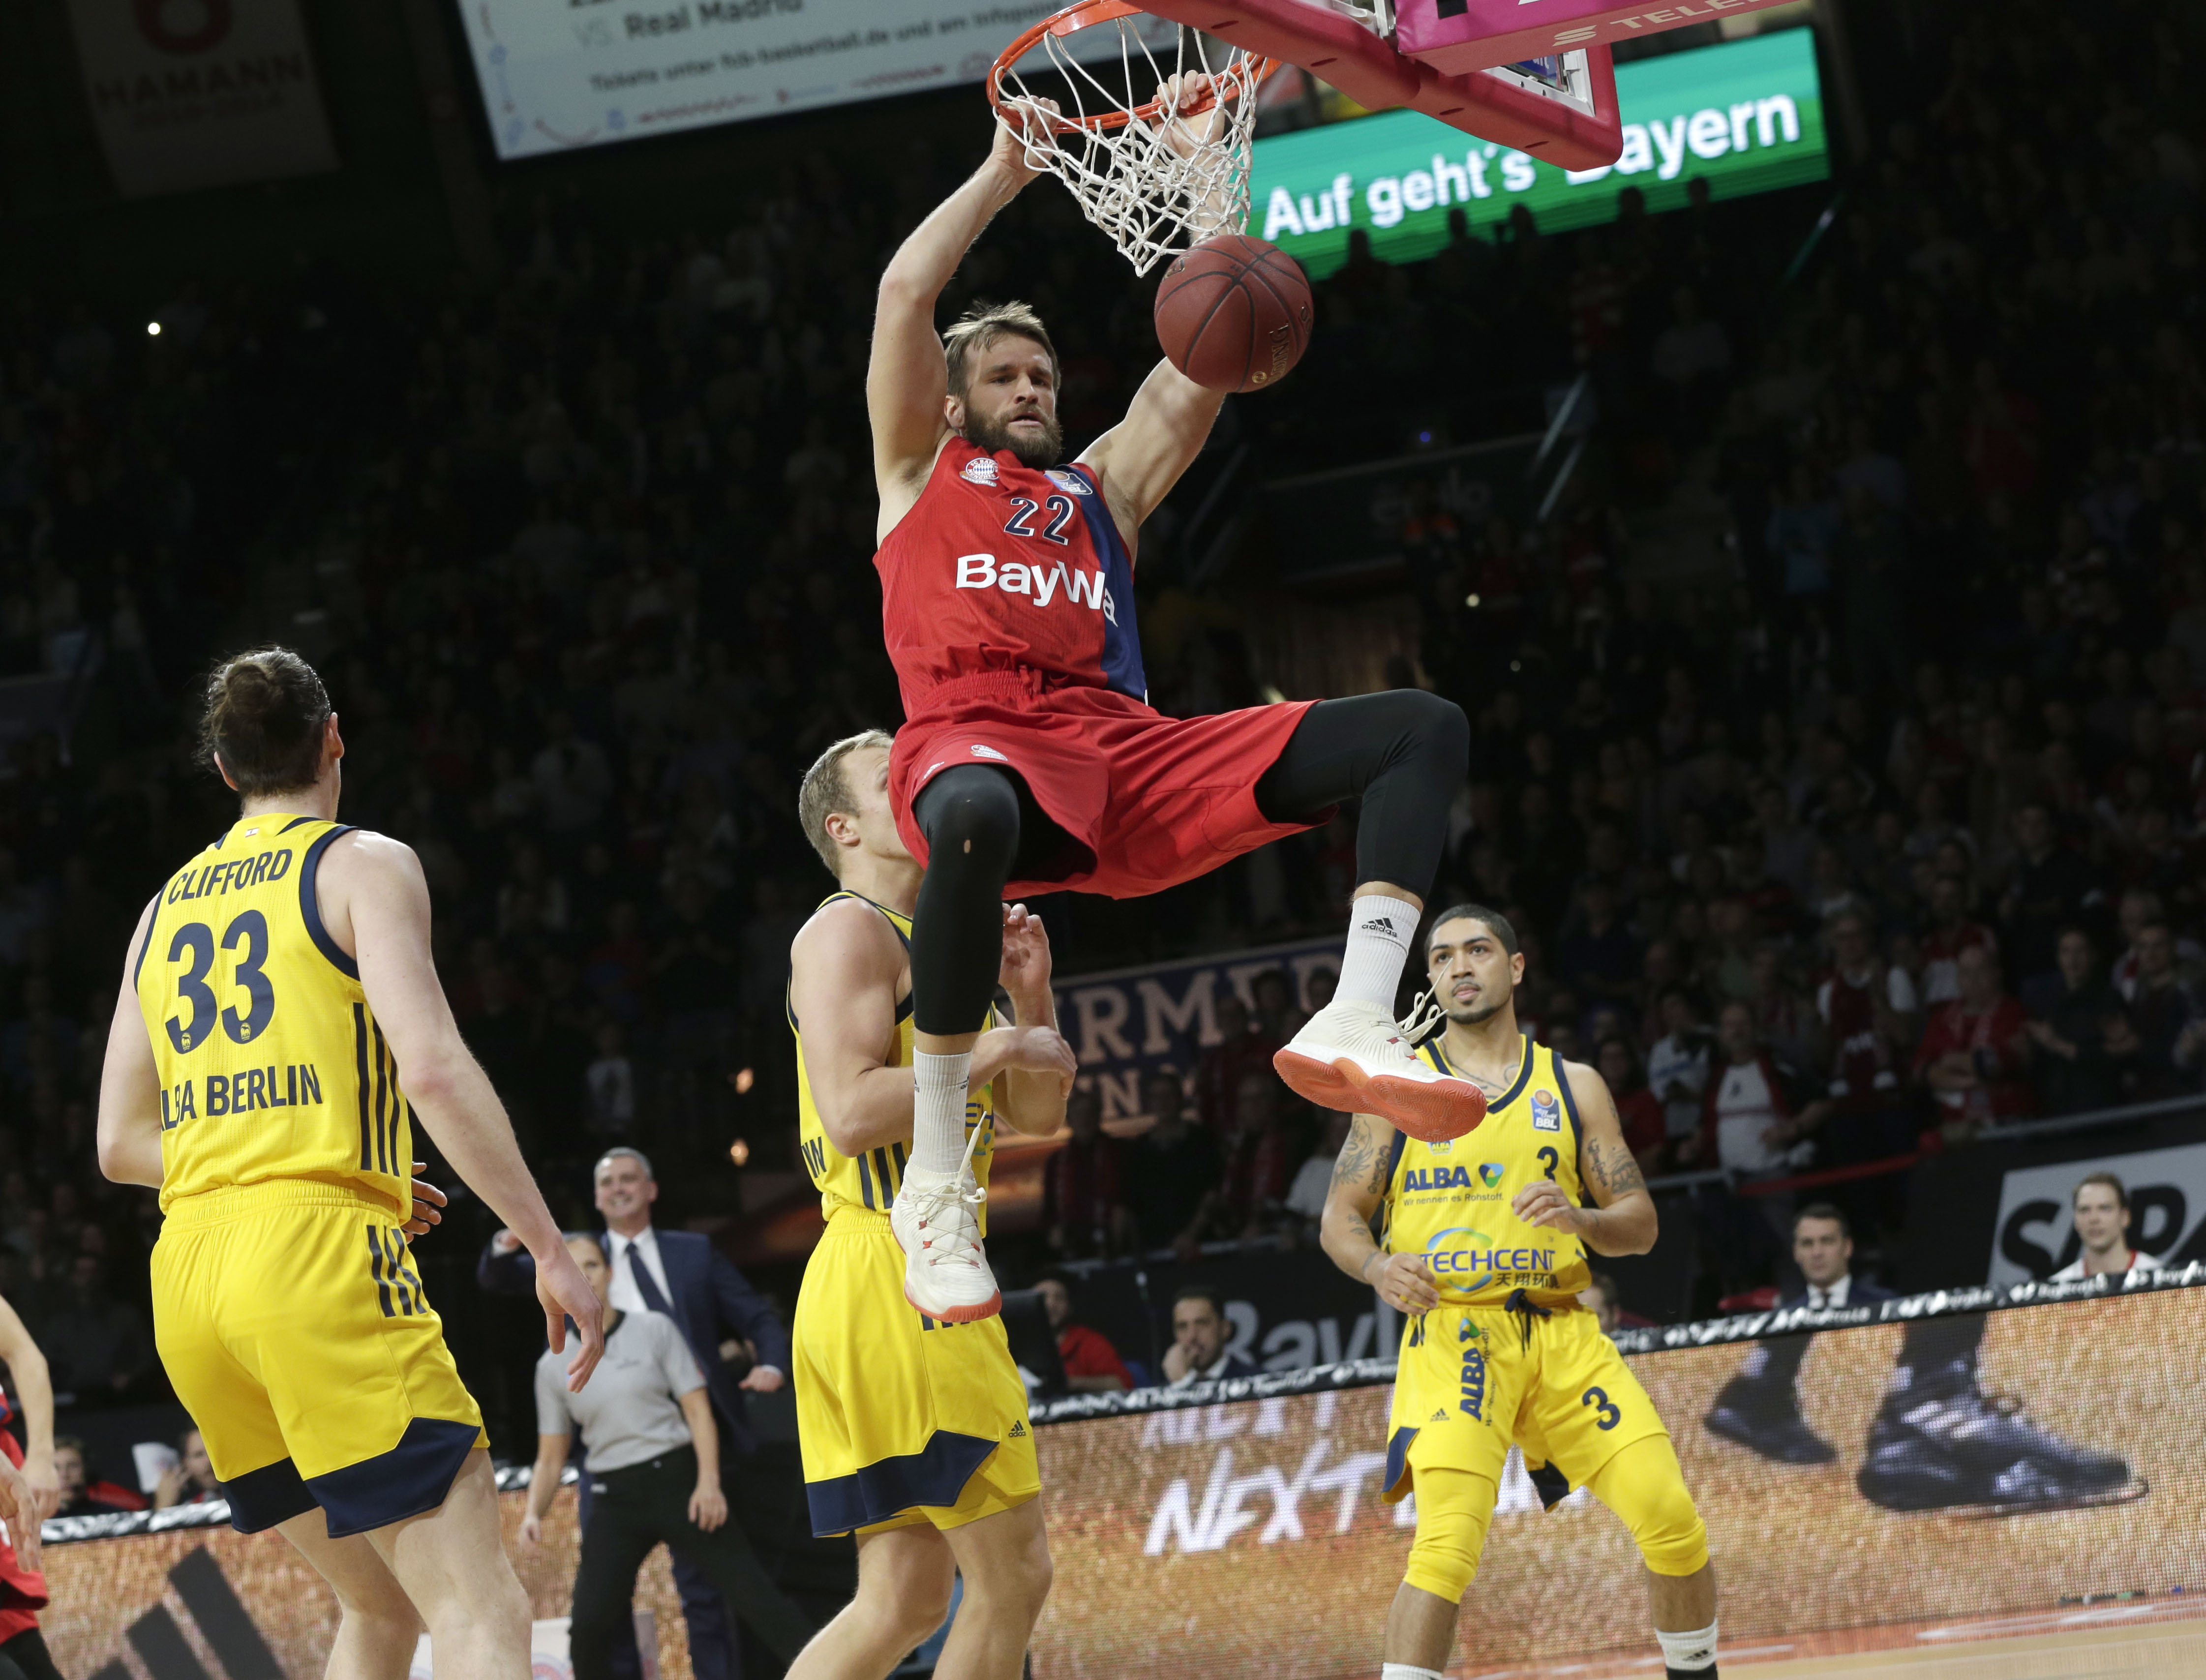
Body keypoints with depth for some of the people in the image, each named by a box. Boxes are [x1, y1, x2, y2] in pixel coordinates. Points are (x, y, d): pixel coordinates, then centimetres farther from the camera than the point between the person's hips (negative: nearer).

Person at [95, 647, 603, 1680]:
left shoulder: (168, 907, 20)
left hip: (188, 1276, 7)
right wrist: (551, 1252, -12)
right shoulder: (362, 866, 2)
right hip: (319, 1256, -7)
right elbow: (433, 1069, -13)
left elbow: (120, 1145, 20)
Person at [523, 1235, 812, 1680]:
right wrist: (534, 1512, -6)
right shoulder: (554, 1367, 8)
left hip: (677, 1480, -2)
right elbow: (551, 1458, 12)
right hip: (614, 1499, 2)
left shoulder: (654, 1330, 2)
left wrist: (709, 1483, -14)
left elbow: (698, 1410, -2)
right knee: (590, 1622, -11)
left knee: (750, 1590, -8)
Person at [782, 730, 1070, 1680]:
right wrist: (997, 1051, -12)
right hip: (894, 1276, -10)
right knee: (1013, 1576, -8)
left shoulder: (930, 945, 23)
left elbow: (1037, 1118, 25)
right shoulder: (850, 930, -6)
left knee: (904, 1602, 7)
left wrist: (1032, 997, 9)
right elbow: (851, 1112, -20)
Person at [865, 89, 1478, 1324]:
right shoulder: (922, 472, 26)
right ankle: (937, 1187, -38)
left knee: (1426, 729, -9)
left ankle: (1355, 1028, -30)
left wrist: (1201, 172, 28)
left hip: (1129, 756, 5)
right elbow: (907, 291, 16)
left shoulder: (1104, 490, 35)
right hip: (979, 736, -5)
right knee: (975, 812, -47)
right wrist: (1006, 172, 25)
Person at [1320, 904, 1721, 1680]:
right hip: (1453, 1331, -3)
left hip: (1562, 1332, 3)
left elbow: (1641, 1225, 10)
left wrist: (1581, 1220, -13)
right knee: (1448, 1543, -23)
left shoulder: (1573, 1086, 13)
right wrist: (1379, 1266, -14)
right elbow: (1340, 1217, 9)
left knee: (1675, 1524, -5)